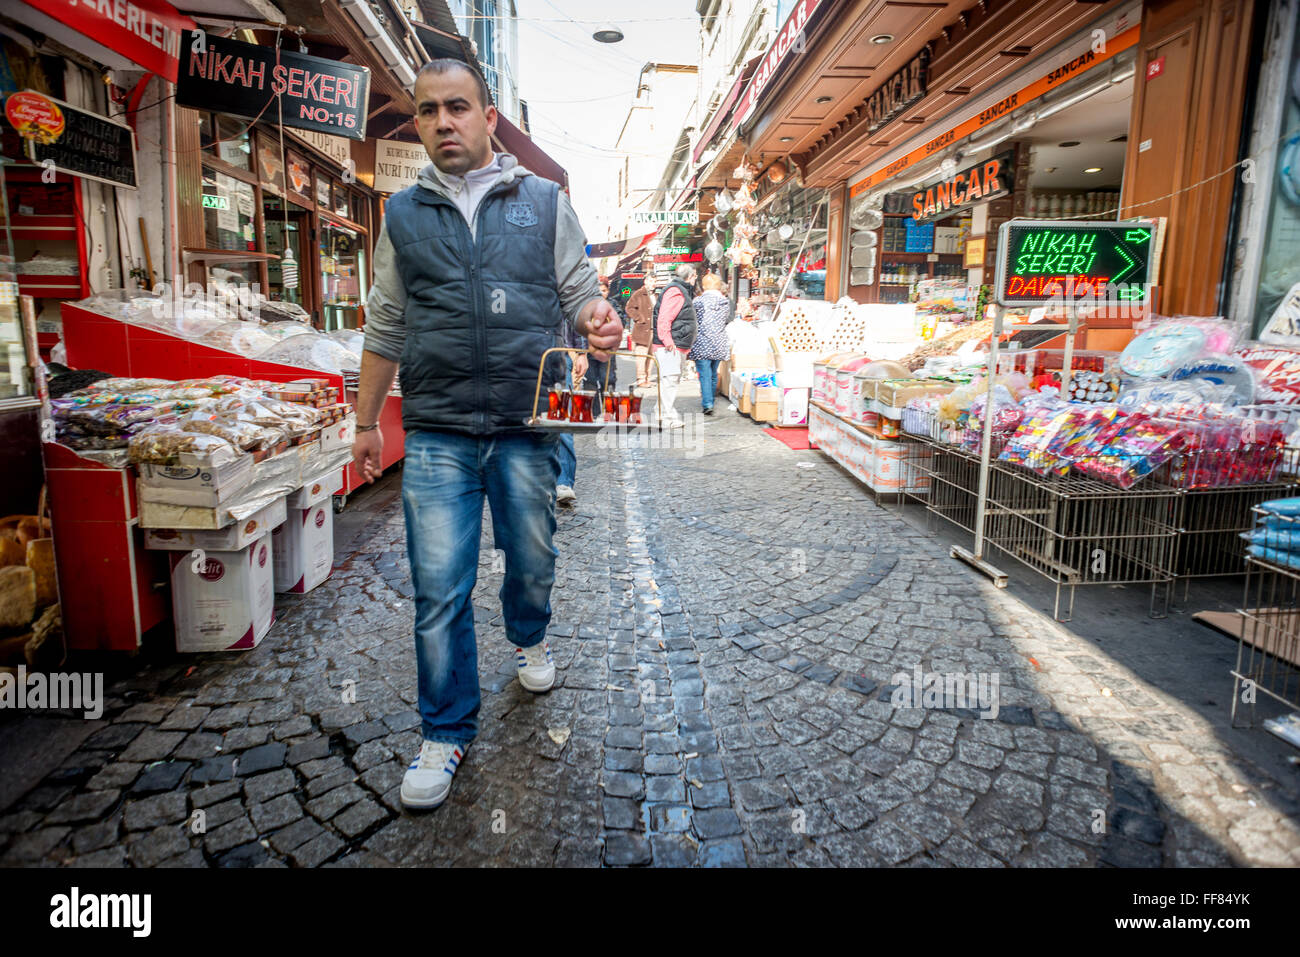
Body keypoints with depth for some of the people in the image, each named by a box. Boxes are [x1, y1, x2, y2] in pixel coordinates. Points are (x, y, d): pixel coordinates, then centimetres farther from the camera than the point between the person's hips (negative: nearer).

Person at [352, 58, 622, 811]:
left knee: (533, 559, 15)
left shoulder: (545, 202, 7)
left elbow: (580, 295, 7)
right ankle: (447, 733, 17)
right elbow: (386, 326, 14)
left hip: (528, 426, 0)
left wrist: (598, 320, -18)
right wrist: (367, 421, 14)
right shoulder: (404, 214, 11)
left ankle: (530, 639, 48)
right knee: (439, 589, 0)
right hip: (437, 435, 1)